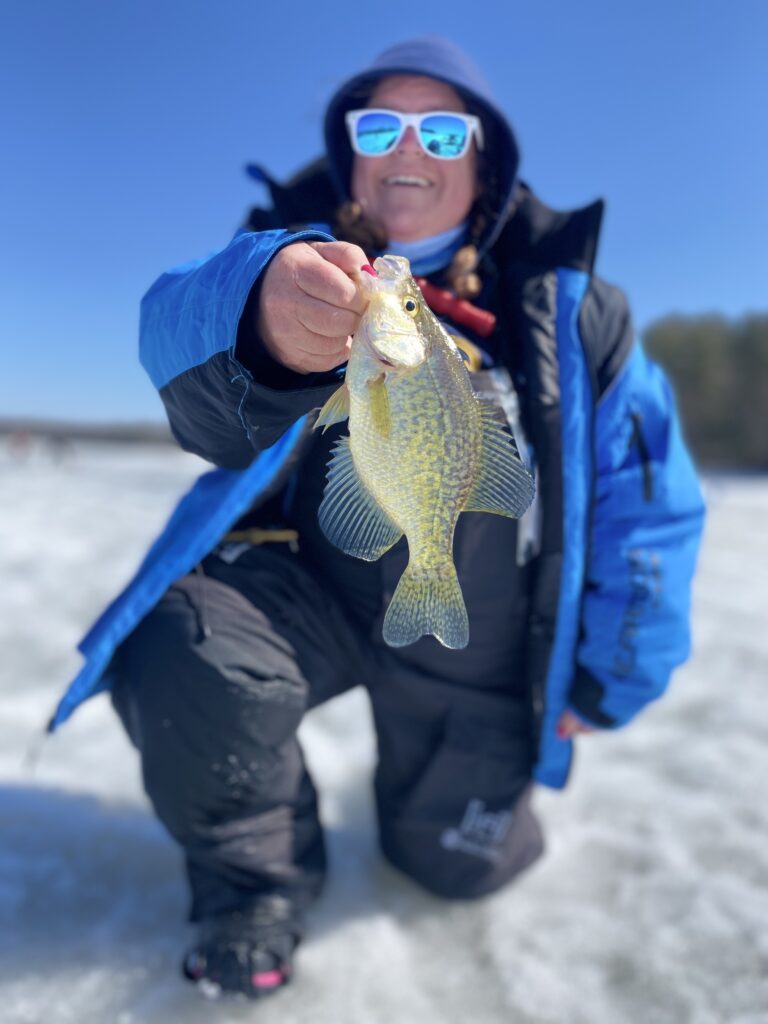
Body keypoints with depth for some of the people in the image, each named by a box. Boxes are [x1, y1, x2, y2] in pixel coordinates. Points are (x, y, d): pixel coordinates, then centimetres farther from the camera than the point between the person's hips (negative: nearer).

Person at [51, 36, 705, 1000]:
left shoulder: (564, 305, -5)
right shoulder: (299, 248, -7)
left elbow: (647, 495, -2)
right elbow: (180, 321, -31)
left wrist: (609, 677, -2)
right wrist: (260, 313, -56)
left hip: (472, 649, 2)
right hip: (308, 581, -1)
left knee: (457, 862, 12)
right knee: (184, 657, -30)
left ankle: (457, 767, 51)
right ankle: (255, 881, 2)